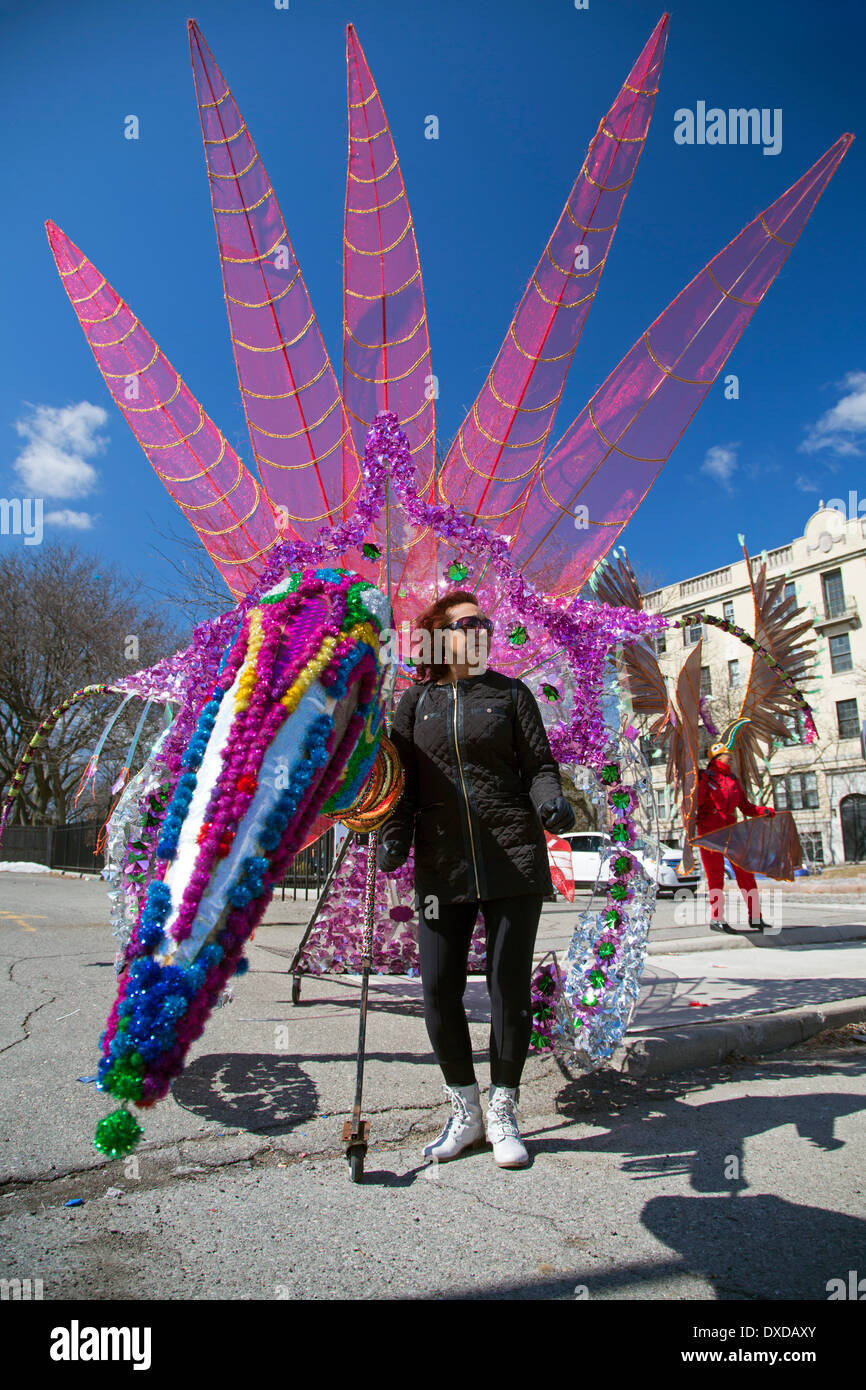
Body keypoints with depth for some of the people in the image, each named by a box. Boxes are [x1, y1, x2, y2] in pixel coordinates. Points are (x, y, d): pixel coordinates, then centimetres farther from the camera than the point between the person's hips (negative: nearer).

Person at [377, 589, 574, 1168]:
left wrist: (551, 801, -17)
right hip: (442, 865, 1)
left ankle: (503, 1113, 24)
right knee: (439, 988, 1)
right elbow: (404, 780, 9)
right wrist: (394, 835, -7)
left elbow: (539, 766, 4)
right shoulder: (415, 702, 10)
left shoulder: (509, 693, 7)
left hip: (514, 858, -1)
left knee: (510, 984, 5)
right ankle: (465, 1112, 24)